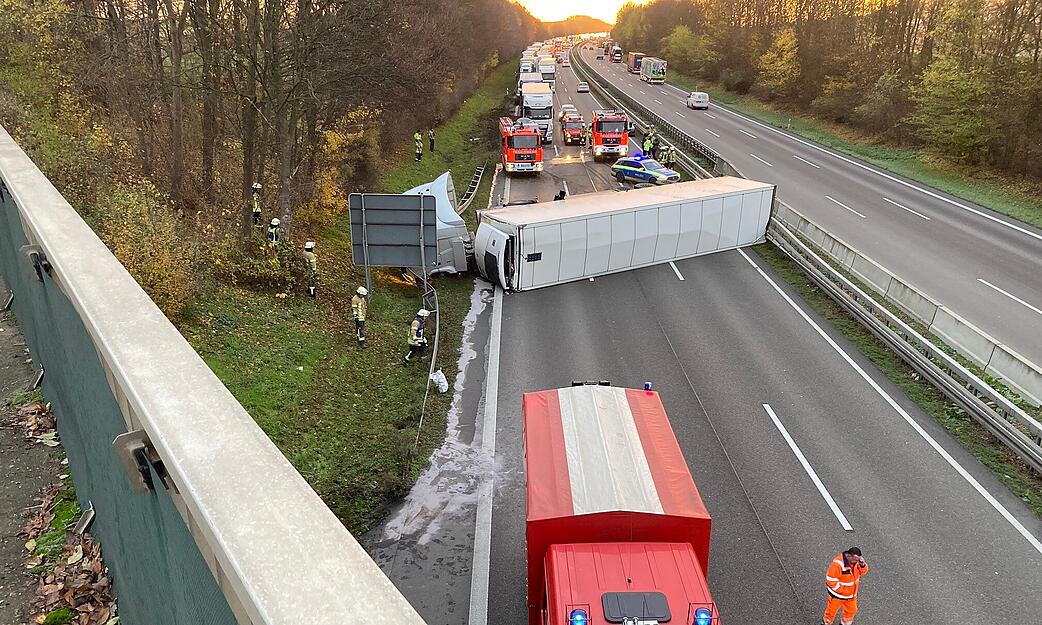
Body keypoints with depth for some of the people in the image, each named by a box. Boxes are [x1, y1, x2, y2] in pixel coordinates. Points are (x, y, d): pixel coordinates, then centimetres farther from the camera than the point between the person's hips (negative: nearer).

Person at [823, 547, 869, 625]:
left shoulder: (856, 560, -13)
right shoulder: (838, 564, -34)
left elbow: (863, 571, 0)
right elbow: (831, 581, -28)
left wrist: (862, 565, -22)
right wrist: (844, 590, -26)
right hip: (837, 594, -6)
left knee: (851, 610, 27)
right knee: (832, 611, 17)